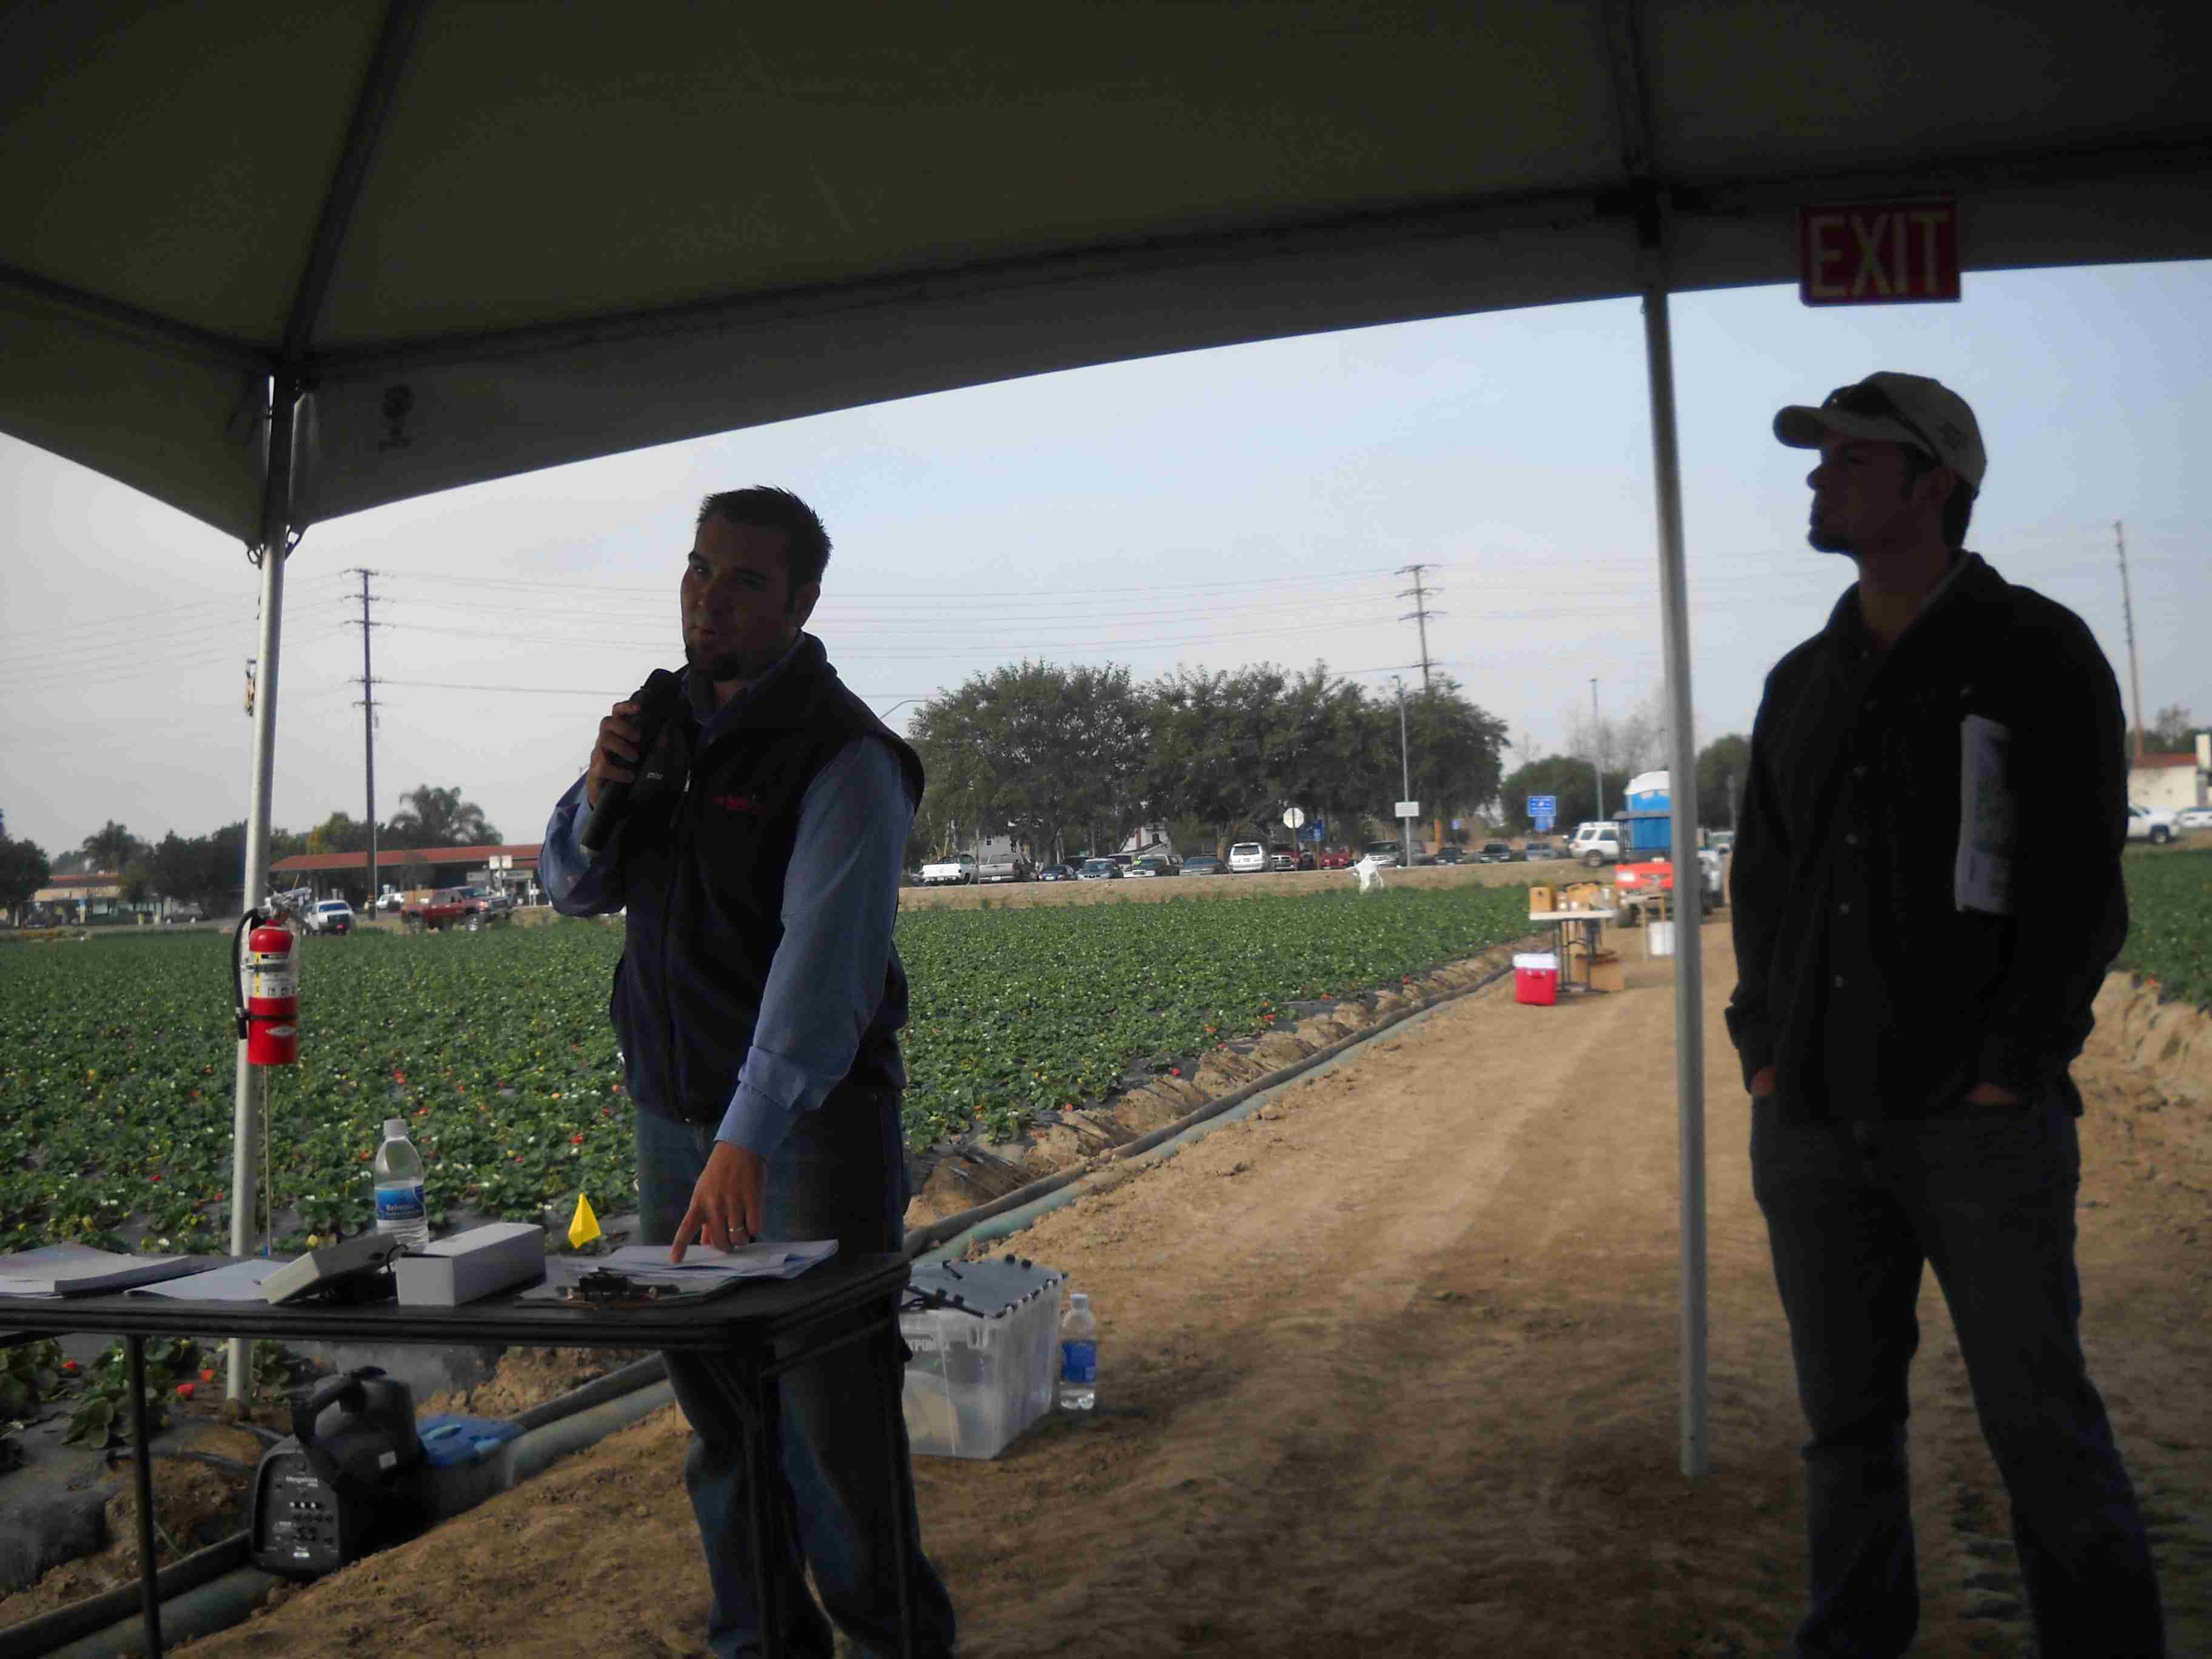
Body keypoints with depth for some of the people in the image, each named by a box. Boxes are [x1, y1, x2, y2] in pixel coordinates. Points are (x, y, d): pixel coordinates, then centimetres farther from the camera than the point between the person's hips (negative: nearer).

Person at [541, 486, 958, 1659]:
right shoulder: (669, 720, 9)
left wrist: (750, 1142, -37)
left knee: (832, 1404, -4)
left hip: (812, 1123, -7)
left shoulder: (844, 758, -15)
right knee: (716, 1399, 12)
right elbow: (571, 889, 14)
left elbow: (825, 963, -27)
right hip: (675, 1112, 7)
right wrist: (599, 791, -8)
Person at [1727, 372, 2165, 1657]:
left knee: (2042, 1425, 0)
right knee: (1846, 1421, 13)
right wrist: (1764, 1048, 6)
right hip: (1812, 1121, 5)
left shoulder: (2036, 652, -2)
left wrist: (2012, 1070, -13)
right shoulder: (1803, 682, 14)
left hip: (1979, 1119, -5)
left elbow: (2082, 885, -7)